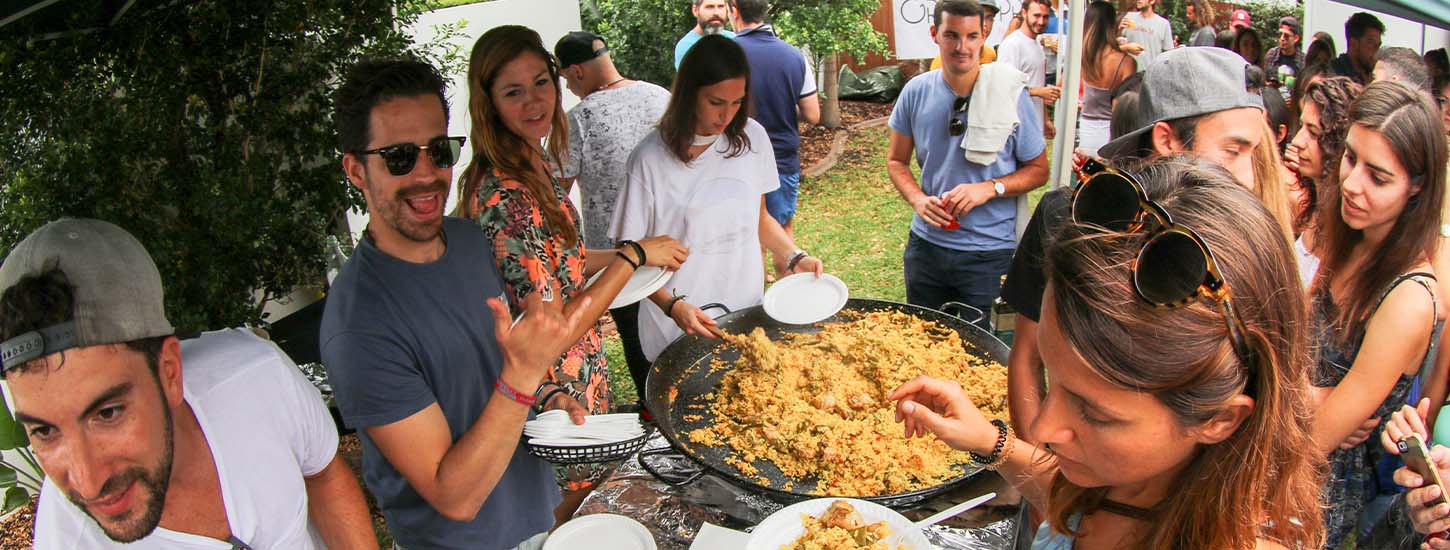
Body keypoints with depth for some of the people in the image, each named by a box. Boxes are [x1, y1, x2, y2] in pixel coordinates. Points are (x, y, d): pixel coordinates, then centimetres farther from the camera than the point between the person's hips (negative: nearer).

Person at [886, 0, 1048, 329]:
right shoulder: (916, 92, -3)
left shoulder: (1010, 95, -10)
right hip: (926, 243, 3)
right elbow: (896, 160, 7)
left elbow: (1038, 170, -2)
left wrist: (989, 188, -20)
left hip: (990, 252, -3)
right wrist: (918, 200, -12)